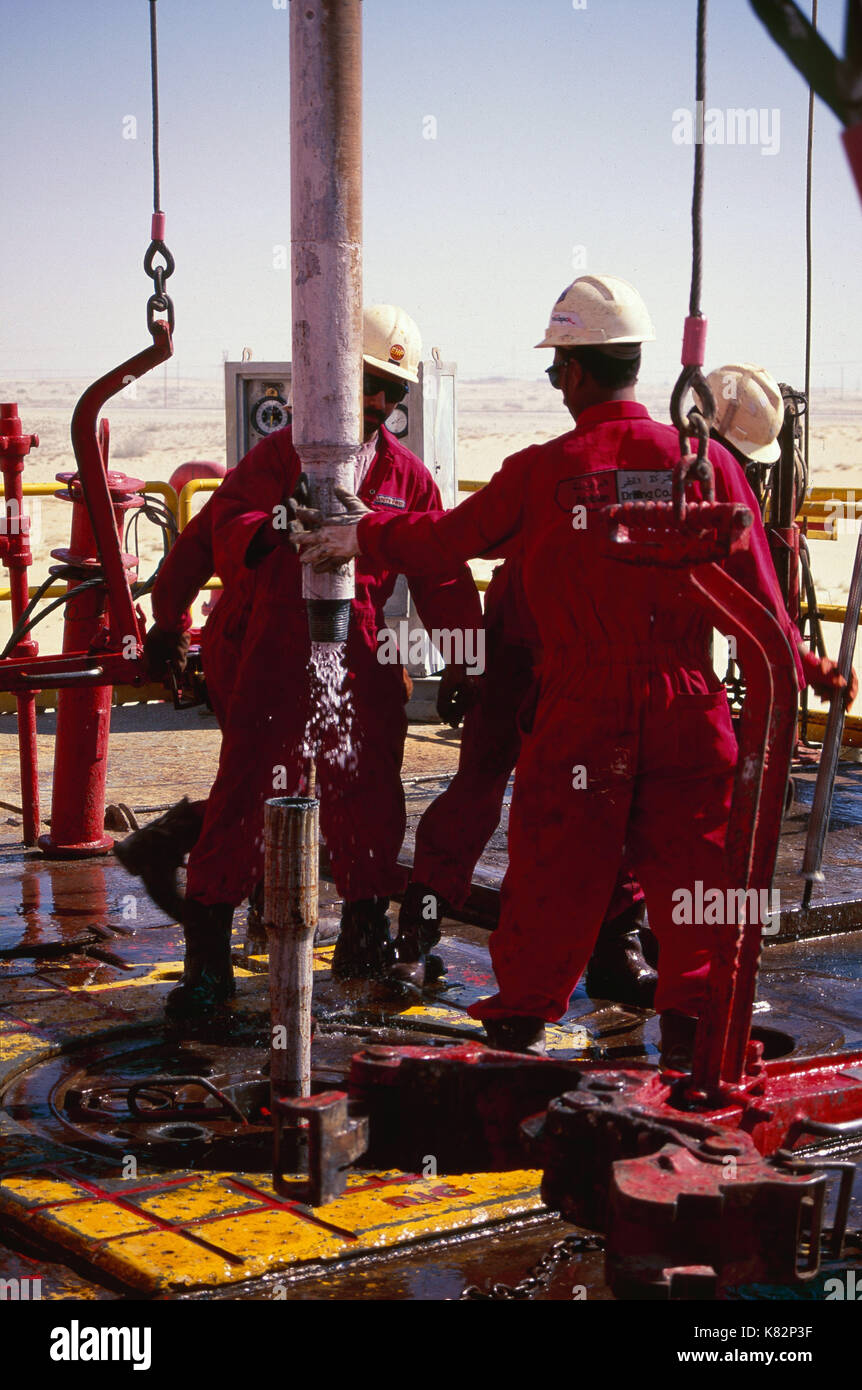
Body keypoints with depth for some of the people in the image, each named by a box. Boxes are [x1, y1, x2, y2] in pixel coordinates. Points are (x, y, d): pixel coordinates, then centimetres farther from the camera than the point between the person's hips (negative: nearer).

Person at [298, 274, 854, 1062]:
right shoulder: (707, 462, -1)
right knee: (691, 861, 9)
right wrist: (805, 672, 14)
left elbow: (447, 540, 4)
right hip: (687, 702, 1)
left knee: (556, 865, 9)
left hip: (581, 703, -1)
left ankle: (521, 1018, 20)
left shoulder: (542, 470, -5)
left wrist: (362, 538, 21)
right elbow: (756, 595, 0)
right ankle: (692, 1020, 11)